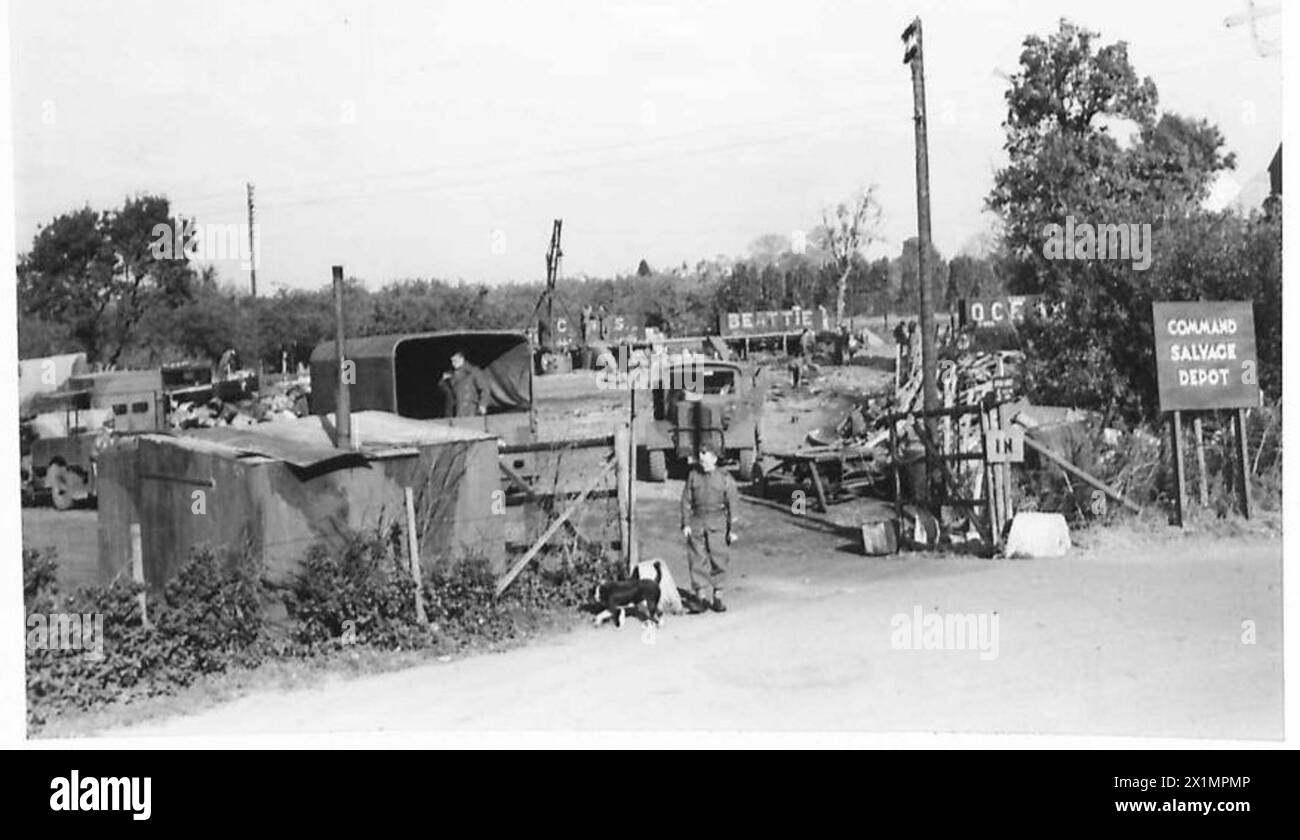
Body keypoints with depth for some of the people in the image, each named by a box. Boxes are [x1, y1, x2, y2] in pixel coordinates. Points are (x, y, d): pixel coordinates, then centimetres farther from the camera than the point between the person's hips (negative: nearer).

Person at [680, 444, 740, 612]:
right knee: (697, 559, -1)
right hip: (697, 521, 1)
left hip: (717, 523, -1)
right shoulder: (693, 476, 5)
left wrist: (733, 529, -2)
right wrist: (685, 524, 1)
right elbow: (686, 501, 8)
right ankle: (701, 596, 4)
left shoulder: (725, 478, -1)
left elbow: (733, 504, 1)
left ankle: (717, 597, 8)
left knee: (719, 559, -1)